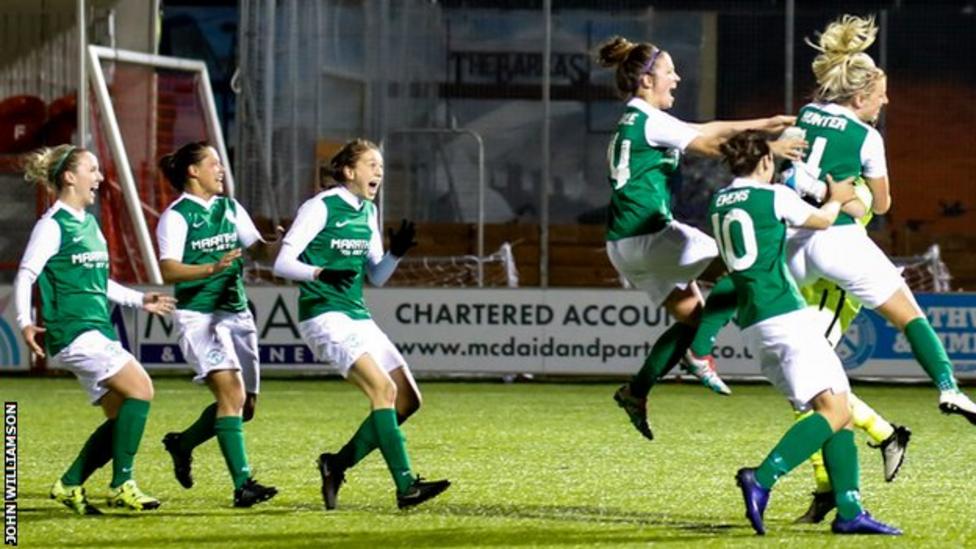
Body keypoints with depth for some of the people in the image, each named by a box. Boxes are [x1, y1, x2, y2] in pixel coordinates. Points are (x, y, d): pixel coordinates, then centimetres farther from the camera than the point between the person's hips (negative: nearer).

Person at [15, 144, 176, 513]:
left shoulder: (89, 223, 19)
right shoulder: (52, 225, -8)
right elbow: (25, 275, -12)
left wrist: (140, 300, 30)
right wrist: (25, 323, -25)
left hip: (98, 331, 9)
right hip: (73, 331, -9)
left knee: (122, 414, 3)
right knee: (140, 388, -18)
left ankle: (69, 486, 12)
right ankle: (122, 486, -15)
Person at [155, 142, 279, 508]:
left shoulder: (231, 209, 14)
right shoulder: (176, 216, -6)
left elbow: (260, 250, 12)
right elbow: (168, 271, -16)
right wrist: (212, 268, -30)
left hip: (237, 311, 7)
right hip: (199, 315, -7)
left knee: (245, 404, 8)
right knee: (231, 392, -21)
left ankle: (182, 443, 32)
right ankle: (242, 484, -24)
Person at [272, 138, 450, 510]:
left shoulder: (367, 212, 15)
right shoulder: (321, 207, -8)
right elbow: (282, 263, -12)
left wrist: (396, 253, -1)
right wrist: (321, 273, -29)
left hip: (358, 318, 9)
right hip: (324, 317, -9)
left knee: (408, 398, 2)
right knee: (383, 389, -22)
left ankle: (337, 465, 11)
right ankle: (405, 486, -24)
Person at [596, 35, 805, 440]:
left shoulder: (633, 122, 17)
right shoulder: (649, 121, -13)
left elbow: (706, 129, 19)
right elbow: (710, 144, -16)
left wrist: (761, 124, 18)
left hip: (626, 244, 10)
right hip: (648, 236, -10)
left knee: (691, 315, 17)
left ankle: (636, 392, 16)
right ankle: (699, 353, -10)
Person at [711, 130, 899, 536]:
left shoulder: (718, 203, 14)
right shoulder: (774, 196, -5)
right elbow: (822, 220, 12)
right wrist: (837, 199, 33)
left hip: (753, 324, 8)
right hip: (786, 316, -8)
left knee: (838, 411, 9)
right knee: (835, 410, -13)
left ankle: (849, 511, 1)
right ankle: (761, 479, -29)